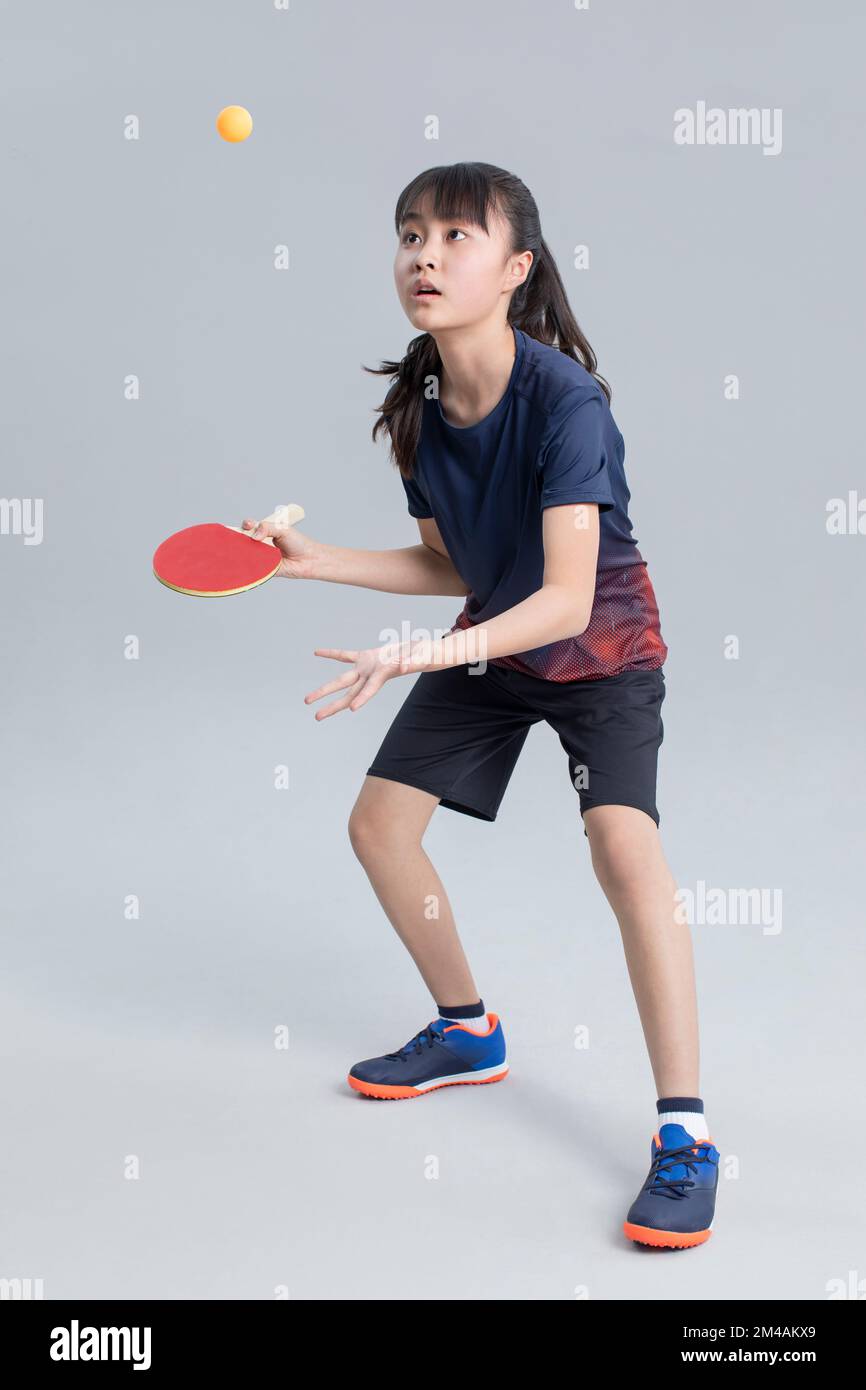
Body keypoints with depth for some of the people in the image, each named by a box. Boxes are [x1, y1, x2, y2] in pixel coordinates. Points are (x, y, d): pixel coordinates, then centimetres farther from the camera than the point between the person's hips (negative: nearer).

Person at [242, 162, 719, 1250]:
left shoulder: (565, 400, -30)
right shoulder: (417, 407, -10)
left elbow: (568, 600, -37)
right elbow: (447, 566, 3)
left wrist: (425, 654, -49)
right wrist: (311, 559, -5)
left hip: (600, 649, -7)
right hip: (487, 643, 7)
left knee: (623, 845, -27)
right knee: (378, 823, 7)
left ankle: (684, 1136, -14)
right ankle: (467, 1035, 31)